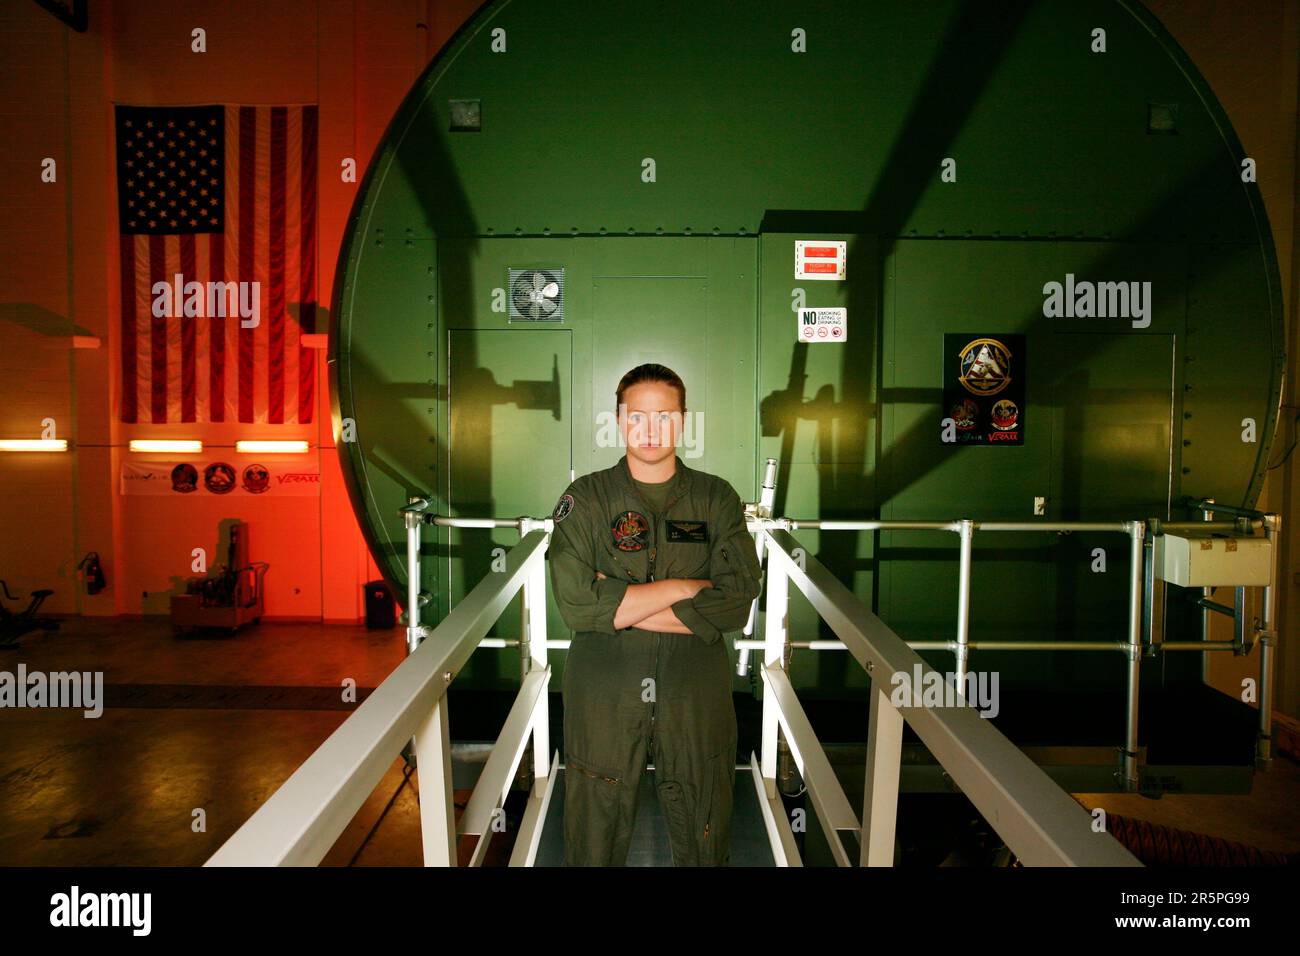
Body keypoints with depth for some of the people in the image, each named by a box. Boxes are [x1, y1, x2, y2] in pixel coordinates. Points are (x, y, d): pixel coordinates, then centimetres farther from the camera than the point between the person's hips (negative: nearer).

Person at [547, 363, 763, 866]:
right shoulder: (586, 498, -2)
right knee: (595, 842, 12)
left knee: (704, 844, 14)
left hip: (696, 697, 1)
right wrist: (685, 587, -14)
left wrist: (620, 606, -14)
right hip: (604, 696, -1)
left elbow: (736, 603, -11)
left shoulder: (718, 499, 2)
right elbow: (575, 602, -15)